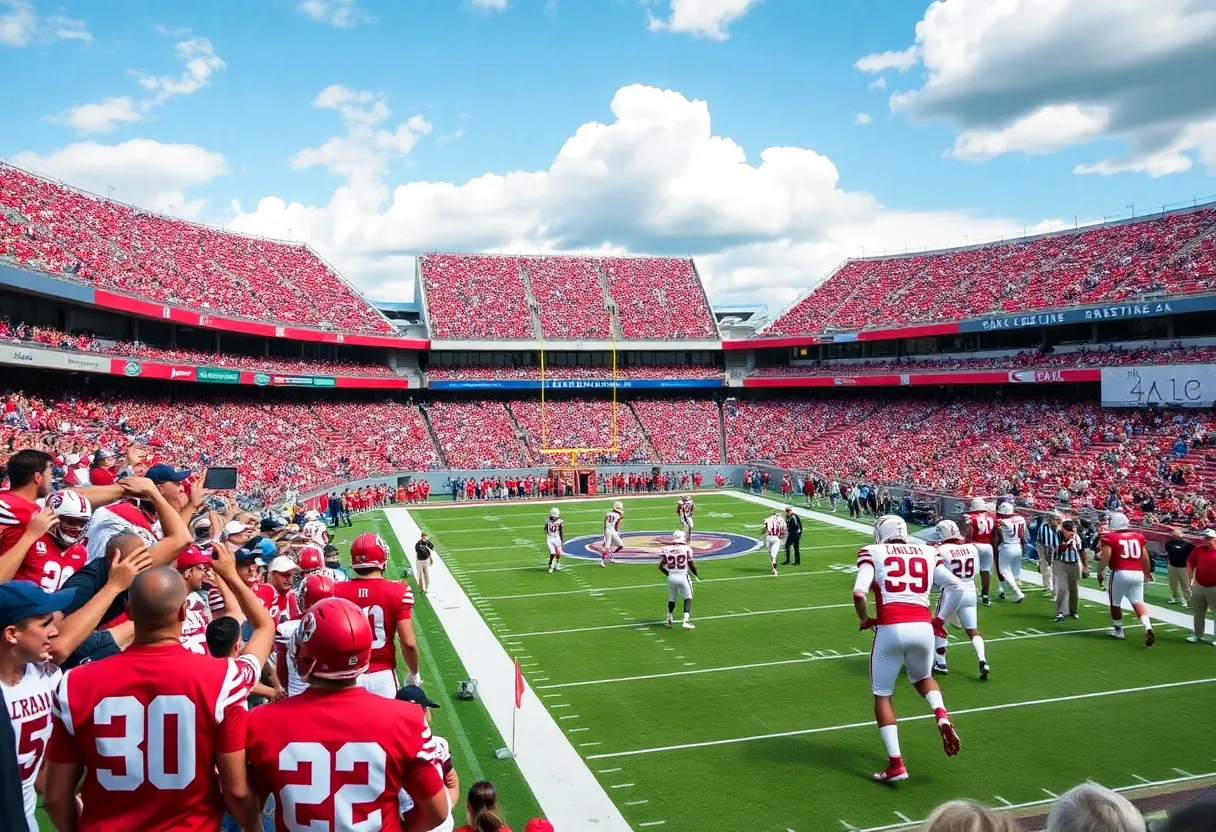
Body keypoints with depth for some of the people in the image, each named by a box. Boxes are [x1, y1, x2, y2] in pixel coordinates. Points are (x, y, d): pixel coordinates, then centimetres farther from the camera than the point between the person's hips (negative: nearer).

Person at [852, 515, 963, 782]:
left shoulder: (873, 553, 6)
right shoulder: (927, 553, 16)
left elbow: (858, 593, -8)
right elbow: (956, 587, 11)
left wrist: (864, 620, 10)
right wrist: (940, 619, 21)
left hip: (891, 629, -3)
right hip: (923, 627, 3)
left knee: (882, 695, 14)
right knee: (922, 678, 33)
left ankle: (896, 764, 7)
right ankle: (941, 715, 5)